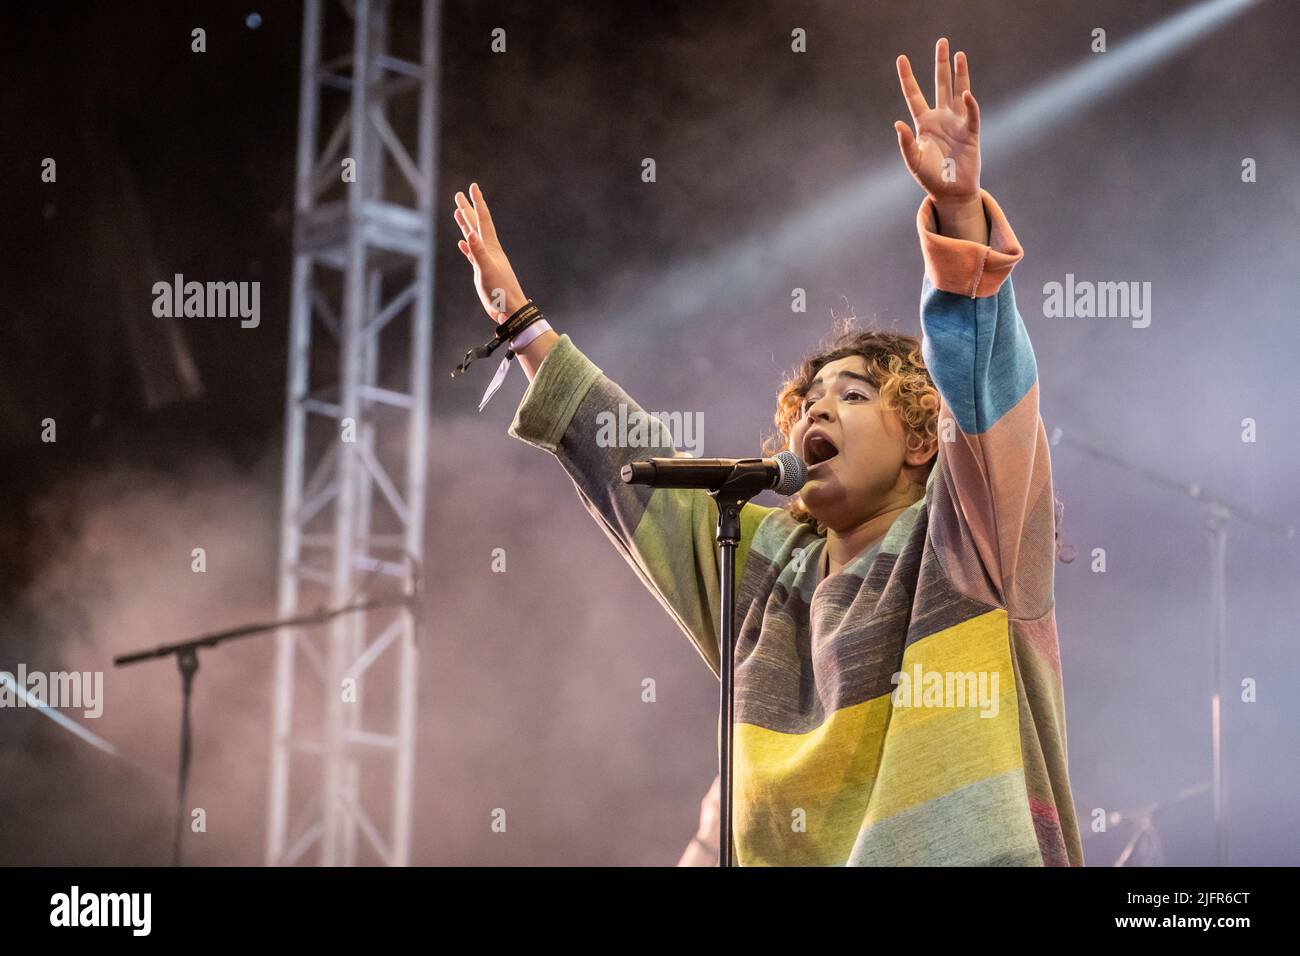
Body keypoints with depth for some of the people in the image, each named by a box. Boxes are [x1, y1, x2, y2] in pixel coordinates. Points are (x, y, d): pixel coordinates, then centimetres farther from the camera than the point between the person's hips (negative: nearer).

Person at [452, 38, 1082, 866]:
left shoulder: (965, 547, 1)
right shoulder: (767, 564, 16)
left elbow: (986, 379, -13)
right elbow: (632, 466, 24)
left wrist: (961, 211, -26)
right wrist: (520, 323, 26)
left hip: (960, 854, -6)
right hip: (786, 854, 6)